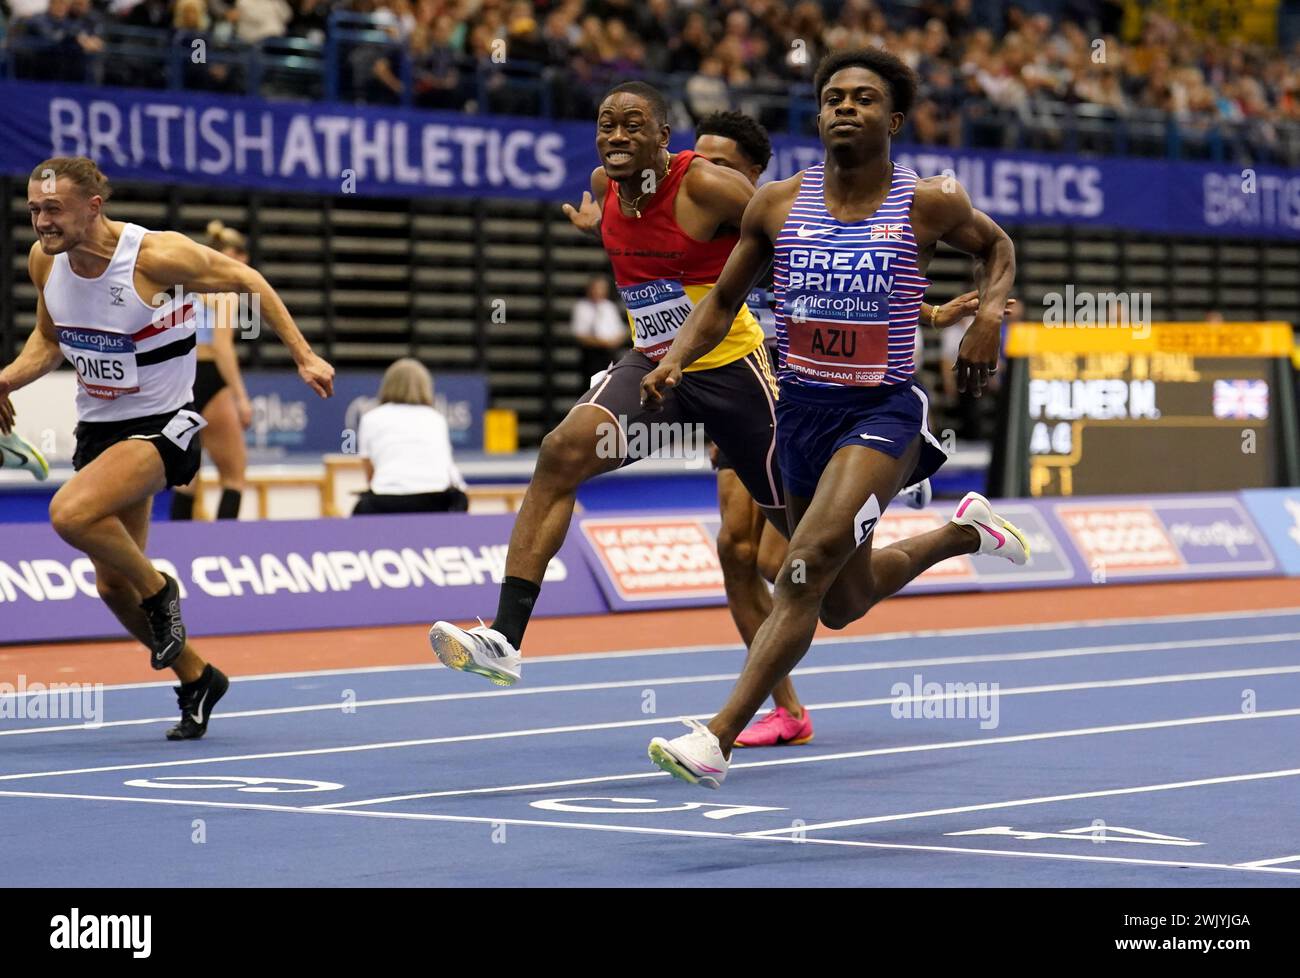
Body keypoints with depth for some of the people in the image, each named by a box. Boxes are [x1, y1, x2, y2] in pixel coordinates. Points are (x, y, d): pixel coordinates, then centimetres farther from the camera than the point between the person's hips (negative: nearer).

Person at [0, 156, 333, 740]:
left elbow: (245, 280, -7)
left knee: (70, 514, -32)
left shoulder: (157, 256, -22)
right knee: (112, 586, 11)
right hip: (97, 428, 7)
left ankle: (158, 590, -4)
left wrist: (303, 356, -7)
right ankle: (195, 679, 34)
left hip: (161, 425, -7)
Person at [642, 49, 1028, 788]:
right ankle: (962, 533, 47)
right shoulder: (777, 205, 0)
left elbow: (997, 247, 14)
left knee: (811, 561, -25)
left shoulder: (928, 203, -6)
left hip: (885, 408, -5)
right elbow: (724, 301, 11)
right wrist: (673, 362, -6)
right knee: (844, 603, 18)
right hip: (803, 408, 5)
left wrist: (990, 316, -4)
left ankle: (719, 738, -25)